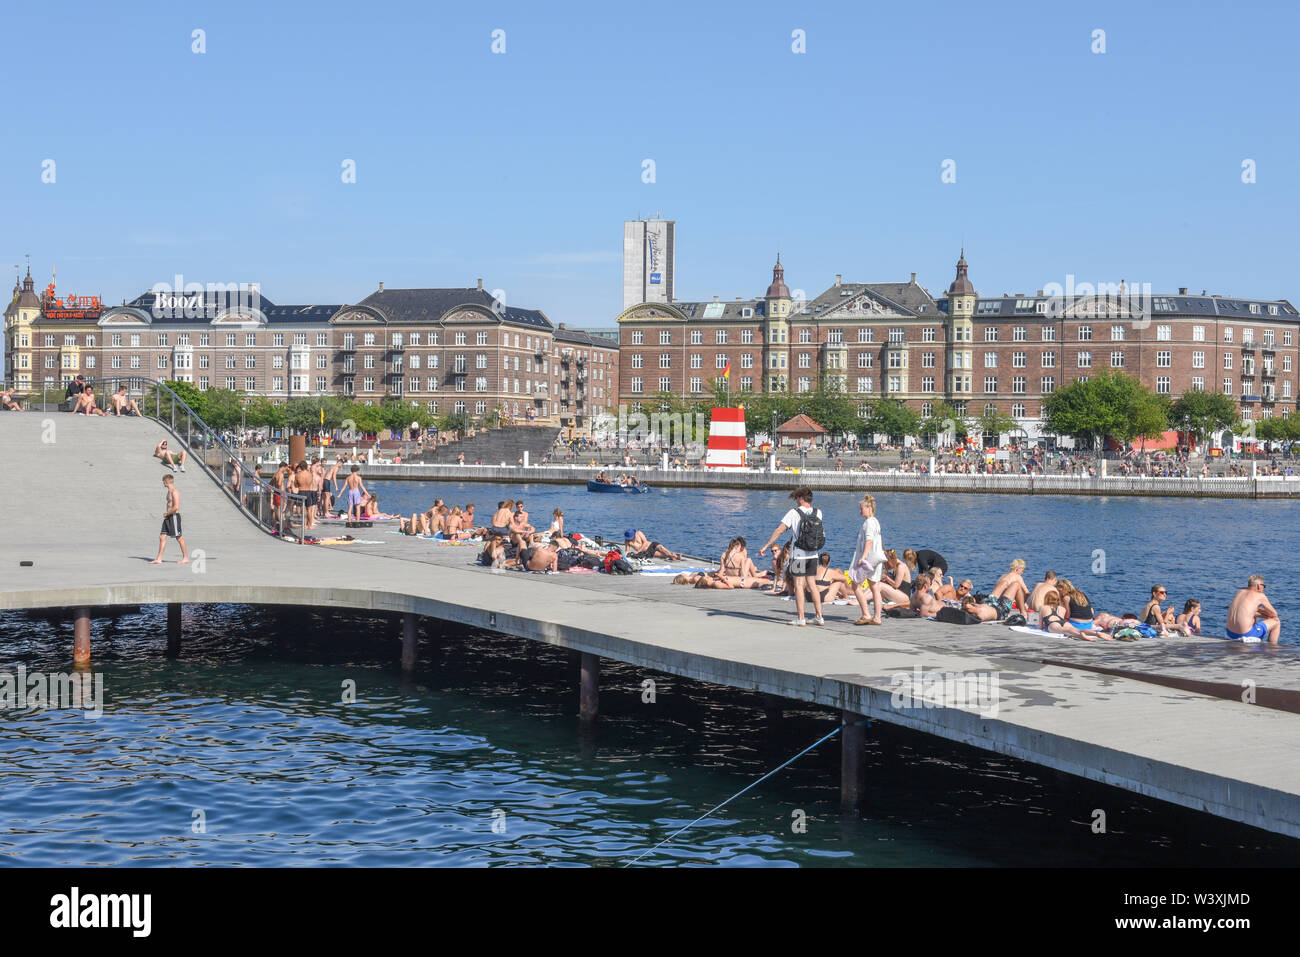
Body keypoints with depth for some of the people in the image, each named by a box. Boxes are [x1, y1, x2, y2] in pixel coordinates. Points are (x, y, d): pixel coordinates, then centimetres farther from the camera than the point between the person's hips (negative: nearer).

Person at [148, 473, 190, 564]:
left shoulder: (174, 492, -16)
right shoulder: (169, 491, 15)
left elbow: (176, 507, -24)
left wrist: (167, 513, -12)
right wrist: (166, 514, 9)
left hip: (174, 516, -10)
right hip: (168, 517, 10)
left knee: (179, 538, -2)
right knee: (162, 537, 5)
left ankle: (186, 558, 8)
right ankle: (158, 559, 6)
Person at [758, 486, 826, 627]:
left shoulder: (794, 513, -11)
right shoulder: (818, 513, 3)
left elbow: (779, 530, -15)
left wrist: (766, 546, -12)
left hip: (798, 555, -5)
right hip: (813, 554, 5)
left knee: (799, 585, 0)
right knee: (811, 584, 14)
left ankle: (800, 619, -1)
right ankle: (819, 617, 14)